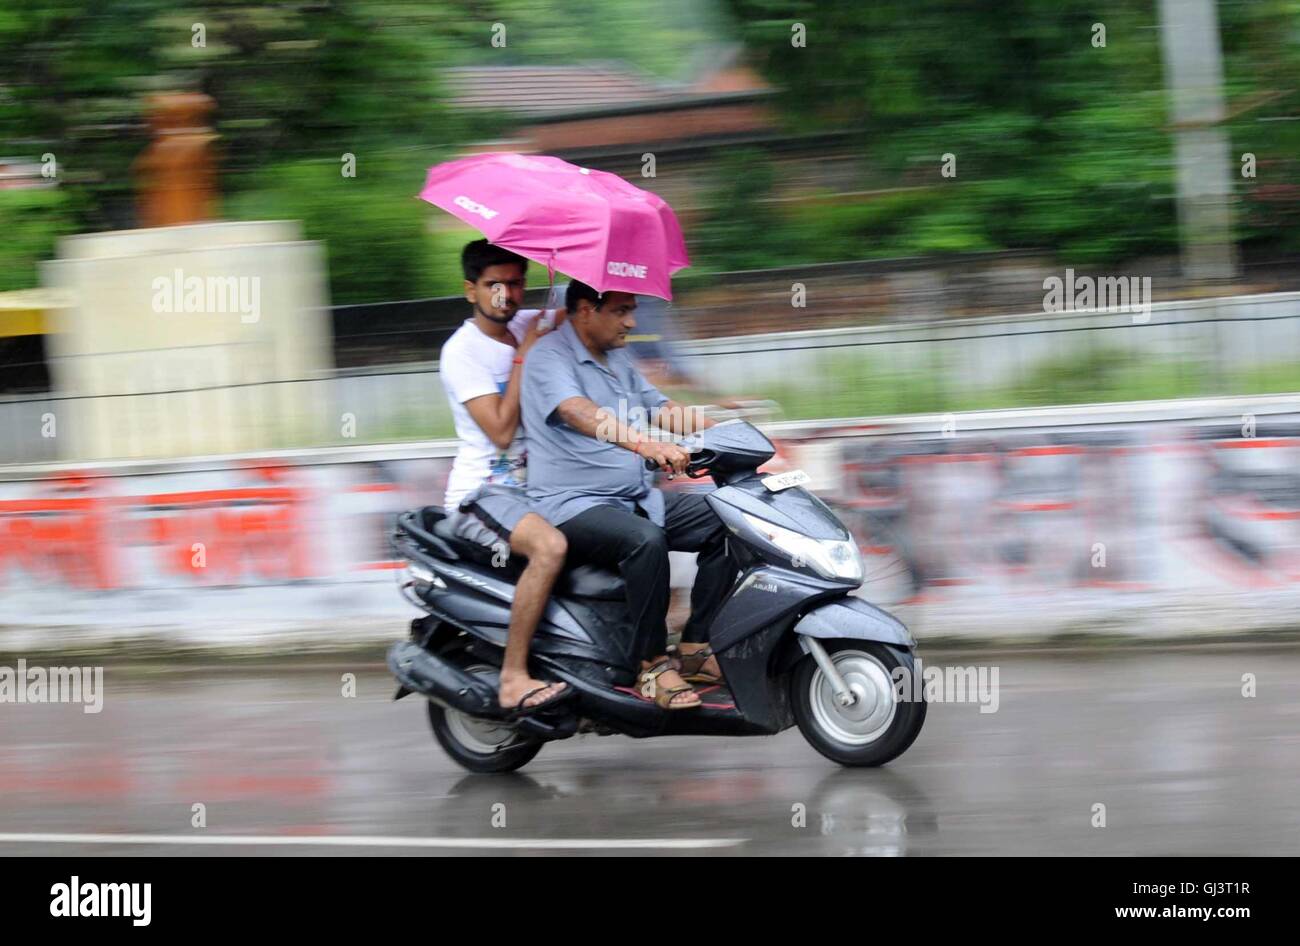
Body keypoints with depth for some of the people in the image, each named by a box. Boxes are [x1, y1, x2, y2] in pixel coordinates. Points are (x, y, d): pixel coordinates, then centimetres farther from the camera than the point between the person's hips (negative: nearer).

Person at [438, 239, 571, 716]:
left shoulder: (530, 326, 10)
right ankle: (513, 680, -32)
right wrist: (526, 353, -16)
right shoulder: (462, 351, -11)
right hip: (480, 492, -8)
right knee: (551, 546, -35)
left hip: (534, 482, 8)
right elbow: (501, 431, -19)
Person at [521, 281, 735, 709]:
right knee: (646, 540, -35)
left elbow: (662, 409, 19)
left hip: (636, 498, 9)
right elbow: (579, 413, -31)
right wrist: (648, 445, -46)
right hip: (572, 506, -9)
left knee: (723, 523, -5)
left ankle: (697, 645, -1)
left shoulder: (617, 358, 17)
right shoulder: (549, 357, -13)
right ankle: (652, 665, -24)